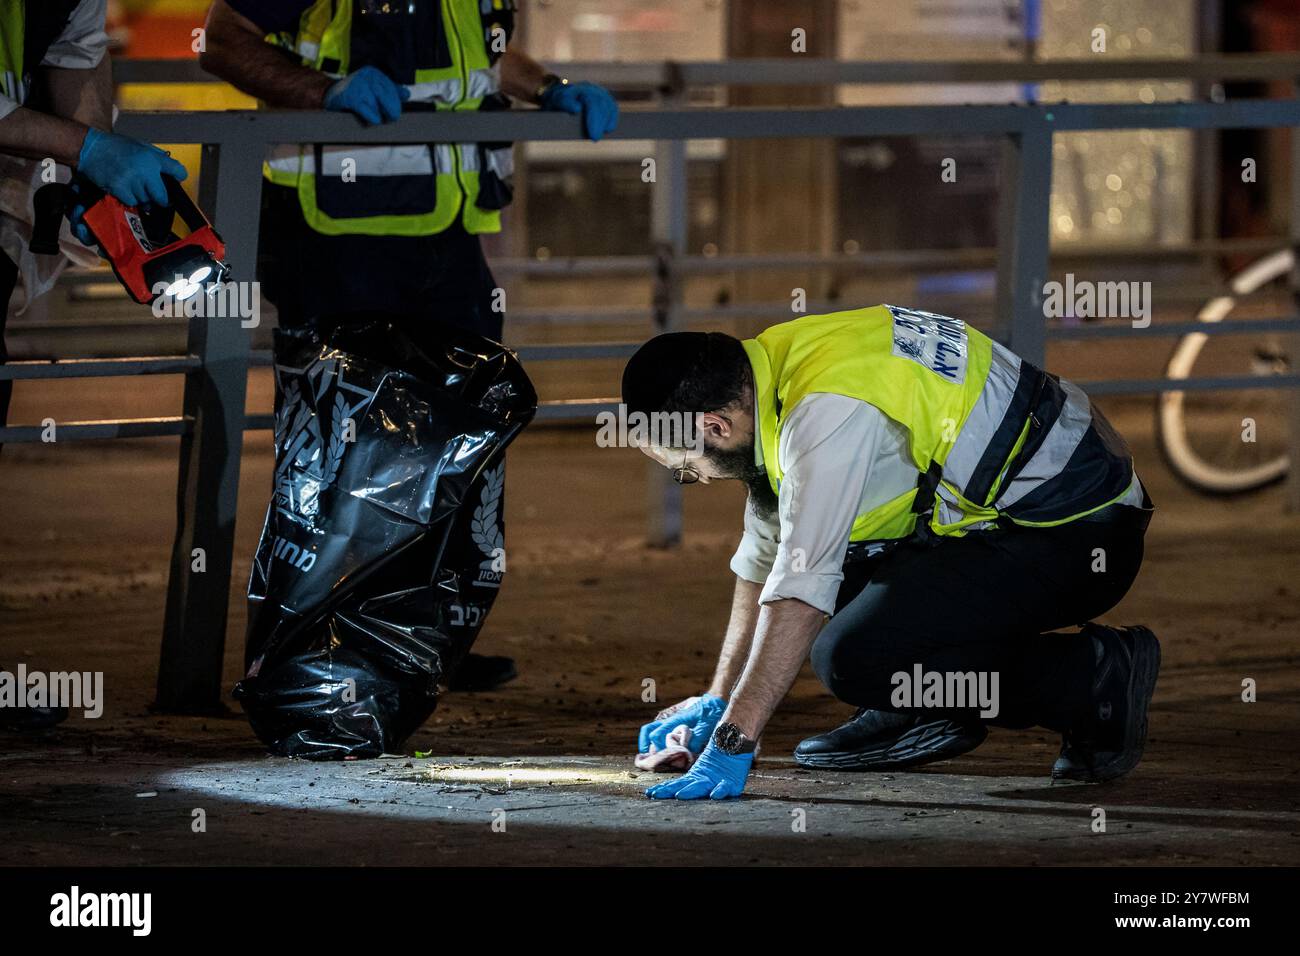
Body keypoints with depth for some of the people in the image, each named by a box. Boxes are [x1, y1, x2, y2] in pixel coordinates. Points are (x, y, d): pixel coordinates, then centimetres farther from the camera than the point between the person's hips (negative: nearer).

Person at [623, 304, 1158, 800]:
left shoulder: (828, 414, -25)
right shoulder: (780, 367, 6)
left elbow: (799, 593, -29)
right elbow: (763, 563, 18)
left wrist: (733, 741, -28)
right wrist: (718, 701, 20)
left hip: (1078, 536, -10)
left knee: (850, 657, -22)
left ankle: (1096, 677, -10)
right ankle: (925, 712, 13)